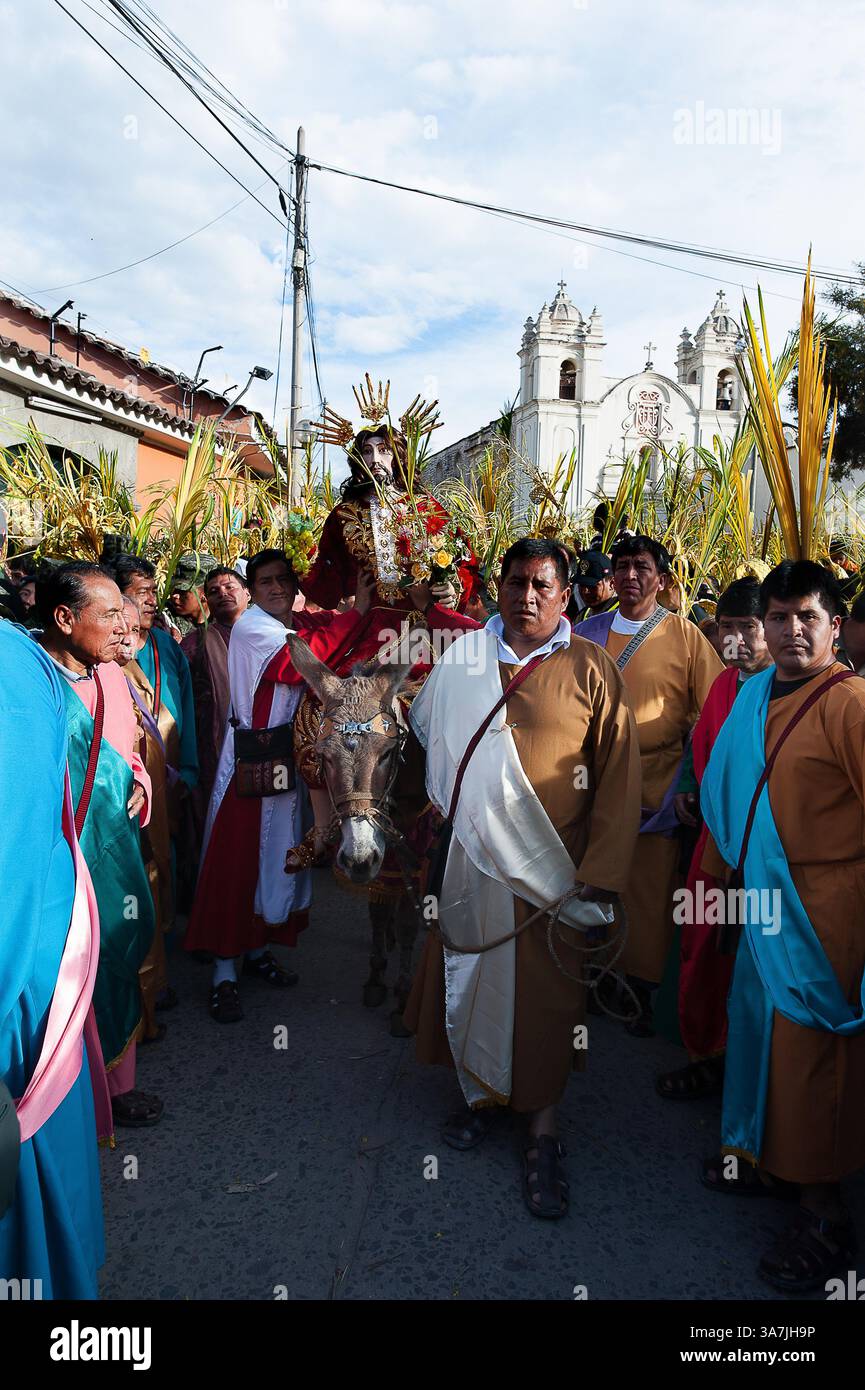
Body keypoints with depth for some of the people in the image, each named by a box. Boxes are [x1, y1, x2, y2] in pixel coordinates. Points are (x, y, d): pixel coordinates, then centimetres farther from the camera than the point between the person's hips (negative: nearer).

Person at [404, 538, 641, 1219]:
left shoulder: (591, 670, -4)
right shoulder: (464, 660, 3)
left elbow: (619, 779, -6)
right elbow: (427, 731, 19)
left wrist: (601, 875, -10)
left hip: (553, 863, -2)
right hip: (472, 855, 3)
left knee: (545, 991, 4)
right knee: (472, 972, 13)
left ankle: (544, 1134, 21)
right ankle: (481, 1091, 36)